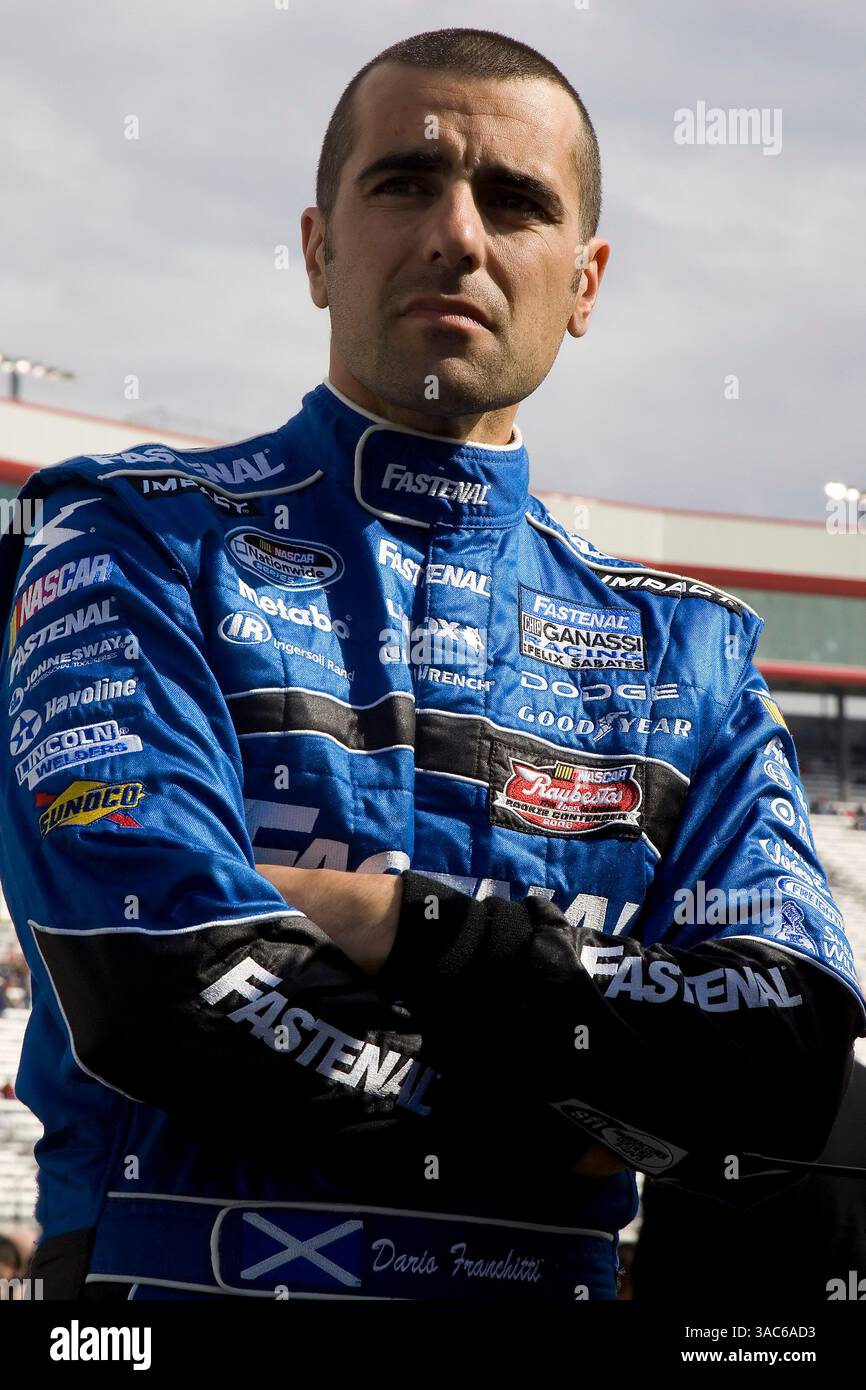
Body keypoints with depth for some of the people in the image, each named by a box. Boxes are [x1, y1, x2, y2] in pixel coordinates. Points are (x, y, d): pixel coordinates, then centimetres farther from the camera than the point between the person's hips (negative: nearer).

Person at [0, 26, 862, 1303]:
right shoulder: (133, 546, 6)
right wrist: (585, 1131, -3)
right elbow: (165, 989, -10)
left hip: (539, 1293, 1)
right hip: (186, 1284, -1)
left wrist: (399, 927, -8)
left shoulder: (686, 654, 15)